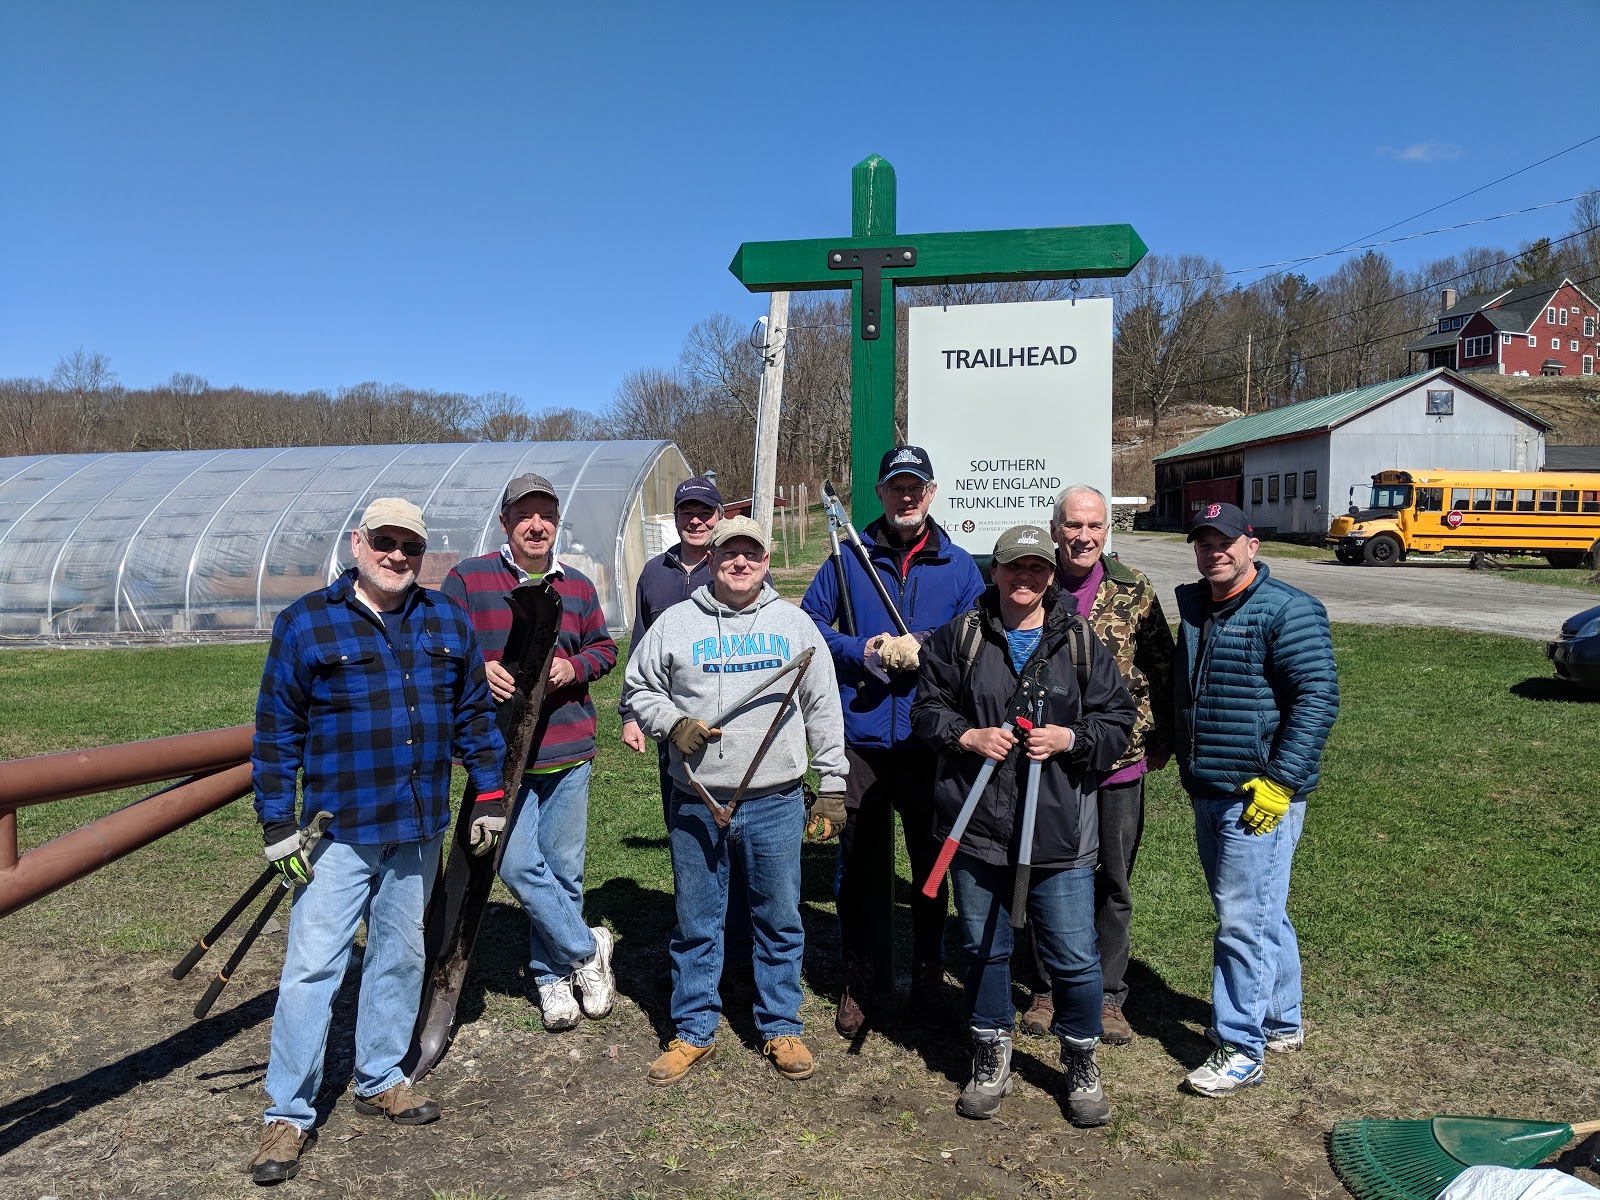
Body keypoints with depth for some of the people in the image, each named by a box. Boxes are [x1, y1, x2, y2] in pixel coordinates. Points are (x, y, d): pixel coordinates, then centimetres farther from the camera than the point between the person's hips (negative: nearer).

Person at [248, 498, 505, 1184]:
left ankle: (380, 1081, 34)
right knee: (311, 967, -2)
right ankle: (288, 1115, 13)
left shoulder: (446, 623, 5)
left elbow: (475, 714, 10)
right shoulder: (305, 623, -6)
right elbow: (275, 730, -4)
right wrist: (277, 825, -7)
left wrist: (489, 800, 7)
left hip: (419, 829, 4)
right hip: (338, 832, -4)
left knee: (401, 957, 16)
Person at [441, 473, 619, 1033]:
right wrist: (478, 670, -19)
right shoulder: (468, 578, 0)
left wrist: (574, 667, -5)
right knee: (518, 865, -9)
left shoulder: (578, 585, 10)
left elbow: (604, 648, 17)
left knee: (563, 870, 10)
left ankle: (552, 973, 29)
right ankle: (587, 949, 12)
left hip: (569, 752, 3)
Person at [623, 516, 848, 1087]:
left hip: (776, 803, 0)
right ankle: (694, 1032, 27)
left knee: (780, 920, 10)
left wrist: (831, 785, 5)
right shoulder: (675, 623, 4)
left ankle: (781, 1027, 28)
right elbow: (638, 689, 11)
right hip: (696, 803, 0)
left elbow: (823, 710, 8)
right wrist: (672, 723, -8)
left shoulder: (794, 623, 6)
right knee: (695, 923, 10)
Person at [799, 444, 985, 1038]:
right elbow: (808, 623, 3)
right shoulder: (848, 557, 4)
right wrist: (861, 653, -12)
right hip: (861, 739, 0)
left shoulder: (958, 566, 4)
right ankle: (858, 978, 25)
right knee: (860, 865, 8)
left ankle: (928, 970, 32)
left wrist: (923, 649, -14)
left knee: (931, 860, 13)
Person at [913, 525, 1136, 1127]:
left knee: (1074, 958, 5)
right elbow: (927, 708, 7)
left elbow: (1118, 719, 5)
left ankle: (1082, 1064, 30)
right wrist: (967, 737, -11)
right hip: (976, 827, 1)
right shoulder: (960, 637, 2)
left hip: (1059, 833, -1)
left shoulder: (1081, 642, 2)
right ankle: (991, 1060, 35)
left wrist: (1070, 739, -12)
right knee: (984, 949, 15)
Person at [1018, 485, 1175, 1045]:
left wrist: (1159, 739, 4)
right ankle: (1048, 987, 29)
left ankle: (1107, 995, 27)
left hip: (1119, 764, 1)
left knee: (1113, 883, 11)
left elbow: (1161, 669, 6)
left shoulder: (1135, 591, -1)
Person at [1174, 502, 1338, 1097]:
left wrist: (1280, 781, -21)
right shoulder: (1193, 606, 12)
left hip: (1260, 796, -8)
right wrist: (1179, 756, 19)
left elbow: (1318, 698, -18)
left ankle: (1241, 1049, 6)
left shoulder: (1287, 611, -13)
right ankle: (1280, 1022, 35)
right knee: (1262, 914, 20)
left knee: (1245, 921, -5)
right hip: (1208, 793, 8)